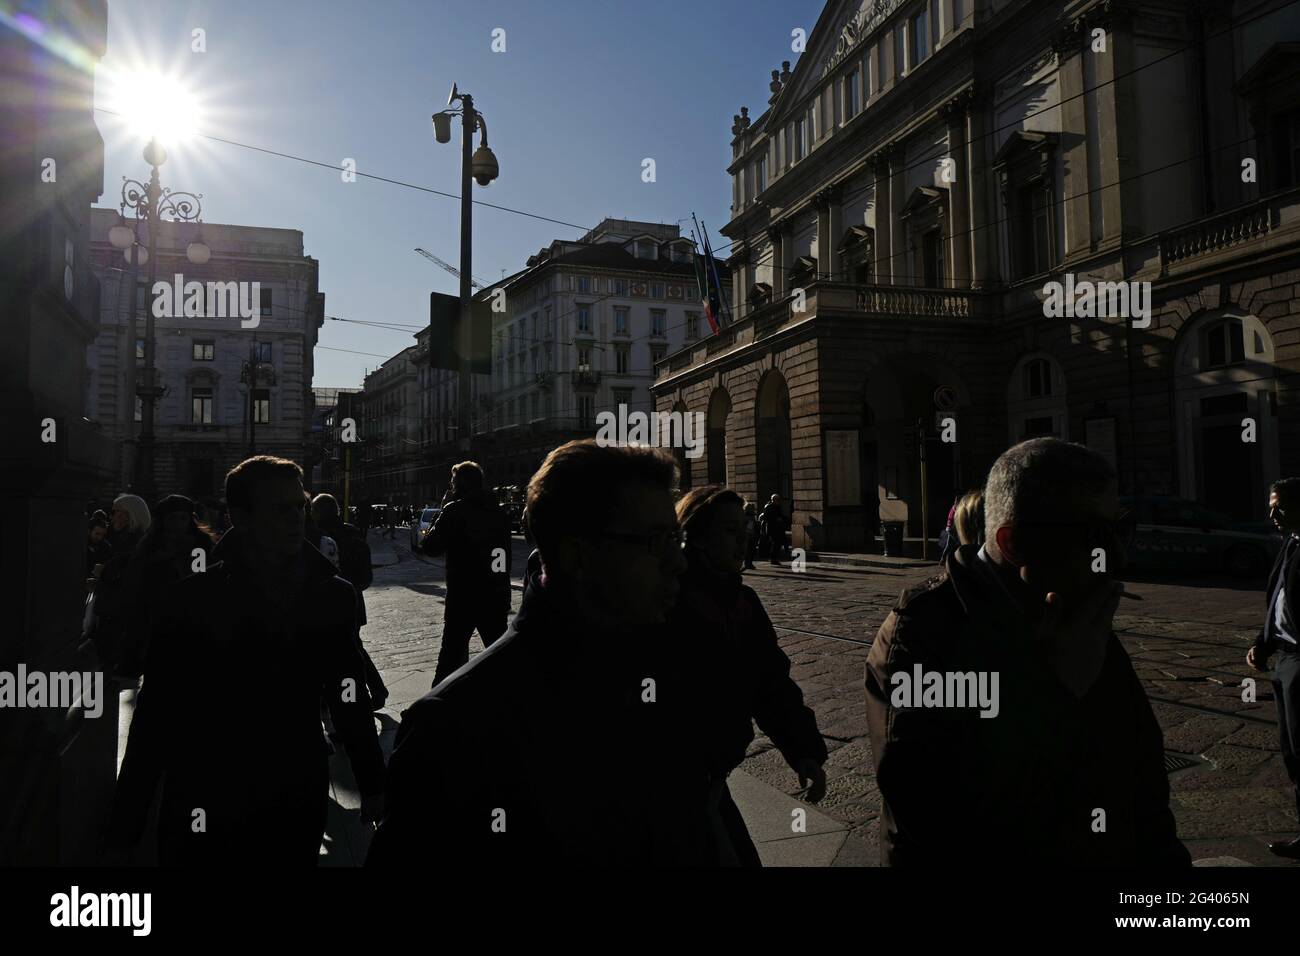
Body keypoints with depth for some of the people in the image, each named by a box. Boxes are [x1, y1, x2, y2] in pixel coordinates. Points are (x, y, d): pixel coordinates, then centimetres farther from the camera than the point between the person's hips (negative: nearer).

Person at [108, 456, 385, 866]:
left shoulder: (333, 596, -3)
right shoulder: (195, 598, -10)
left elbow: (350, 698, 5)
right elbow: (159, 709, -6)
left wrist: (373, 784, 9)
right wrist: (130, 813, -5)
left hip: (298, 803, 2)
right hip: (206, 808, -2)